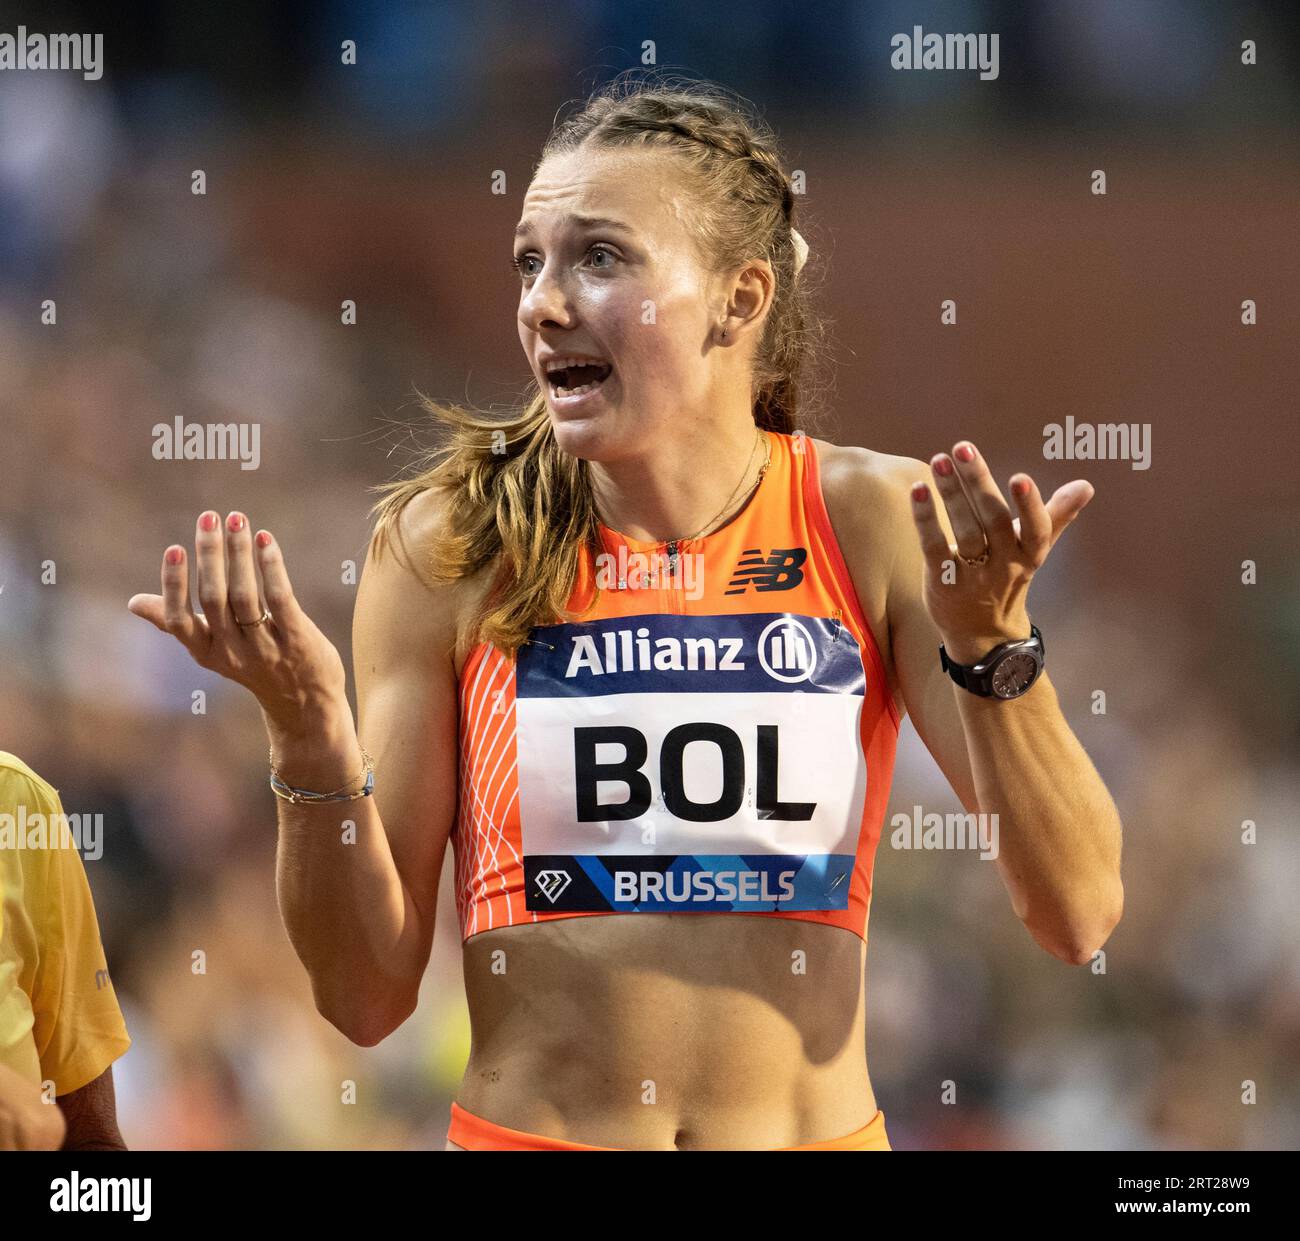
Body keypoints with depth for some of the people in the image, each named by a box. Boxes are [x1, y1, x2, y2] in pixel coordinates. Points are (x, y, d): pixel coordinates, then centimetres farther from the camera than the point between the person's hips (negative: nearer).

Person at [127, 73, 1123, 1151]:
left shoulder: (878, 525, -7)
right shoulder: (448, 547, -7)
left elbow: (1078, 918, -9)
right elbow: (368, 996, -5)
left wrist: (991, 646, -21)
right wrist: (309, 732, -19)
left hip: (816, 1134, 0)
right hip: (526, 1135, 0)